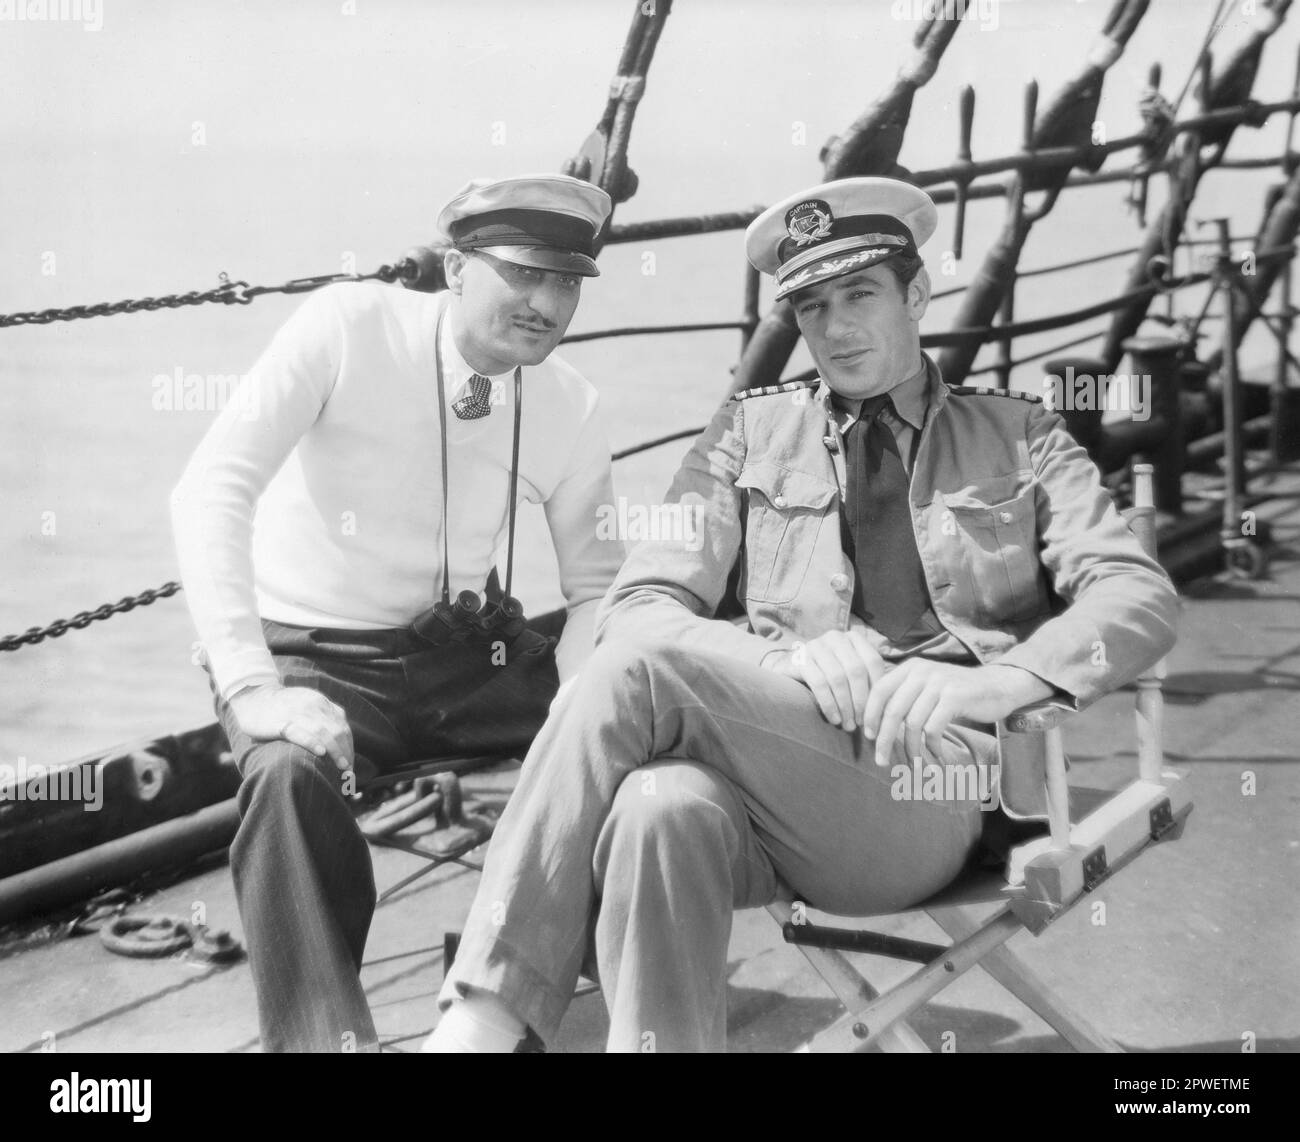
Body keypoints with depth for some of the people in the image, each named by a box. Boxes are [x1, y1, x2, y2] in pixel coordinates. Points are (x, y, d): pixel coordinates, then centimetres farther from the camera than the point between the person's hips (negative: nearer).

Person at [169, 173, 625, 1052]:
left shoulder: (569, 406, -4)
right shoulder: (348, 328, -17)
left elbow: (599, 585, 3)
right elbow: (211, 490, -22)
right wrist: (252, 689, -32)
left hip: (469, 654, 4)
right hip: (313, 658, -4)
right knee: (293, 776, -36)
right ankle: (326, 1033, -19)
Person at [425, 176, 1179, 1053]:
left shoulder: (1018, 437, 20)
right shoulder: (753, 434, 20)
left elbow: (1143, 598, 6)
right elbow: (637, 610, 9)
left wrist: (1001, 679, -16)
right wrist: (786, 661, -13)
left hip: (938, 793, -1)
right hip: (775, 762, 2)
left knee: (638, 673, -26)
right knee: (660, 808, -37)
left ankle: (483, 1018, -24)